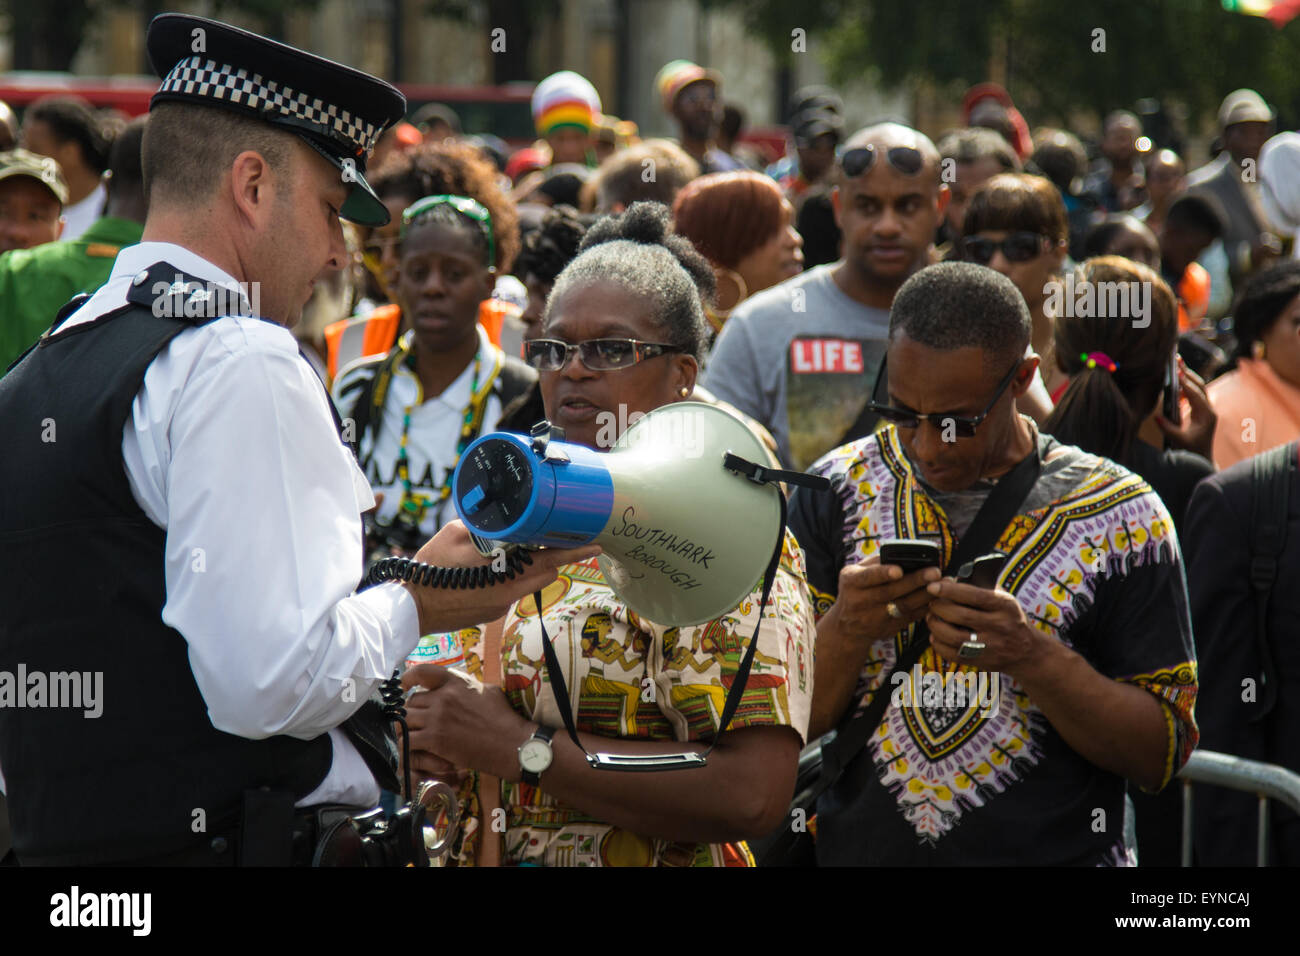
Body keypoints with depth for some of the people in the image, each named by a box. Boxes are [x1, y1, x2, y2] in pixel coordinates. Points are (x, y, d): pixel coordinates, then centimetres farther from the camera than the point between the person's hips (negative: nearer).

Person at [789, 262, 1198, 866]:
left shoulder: (1118, 514, -1)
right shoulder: (838, 491, 4)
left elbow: (1162, 755, -2)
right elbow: (788, 725, 4)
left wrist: (1033, 656, -15)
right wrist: (845, 630, -14)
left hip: (1055, 855, -4)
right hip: (859, 851, 4)